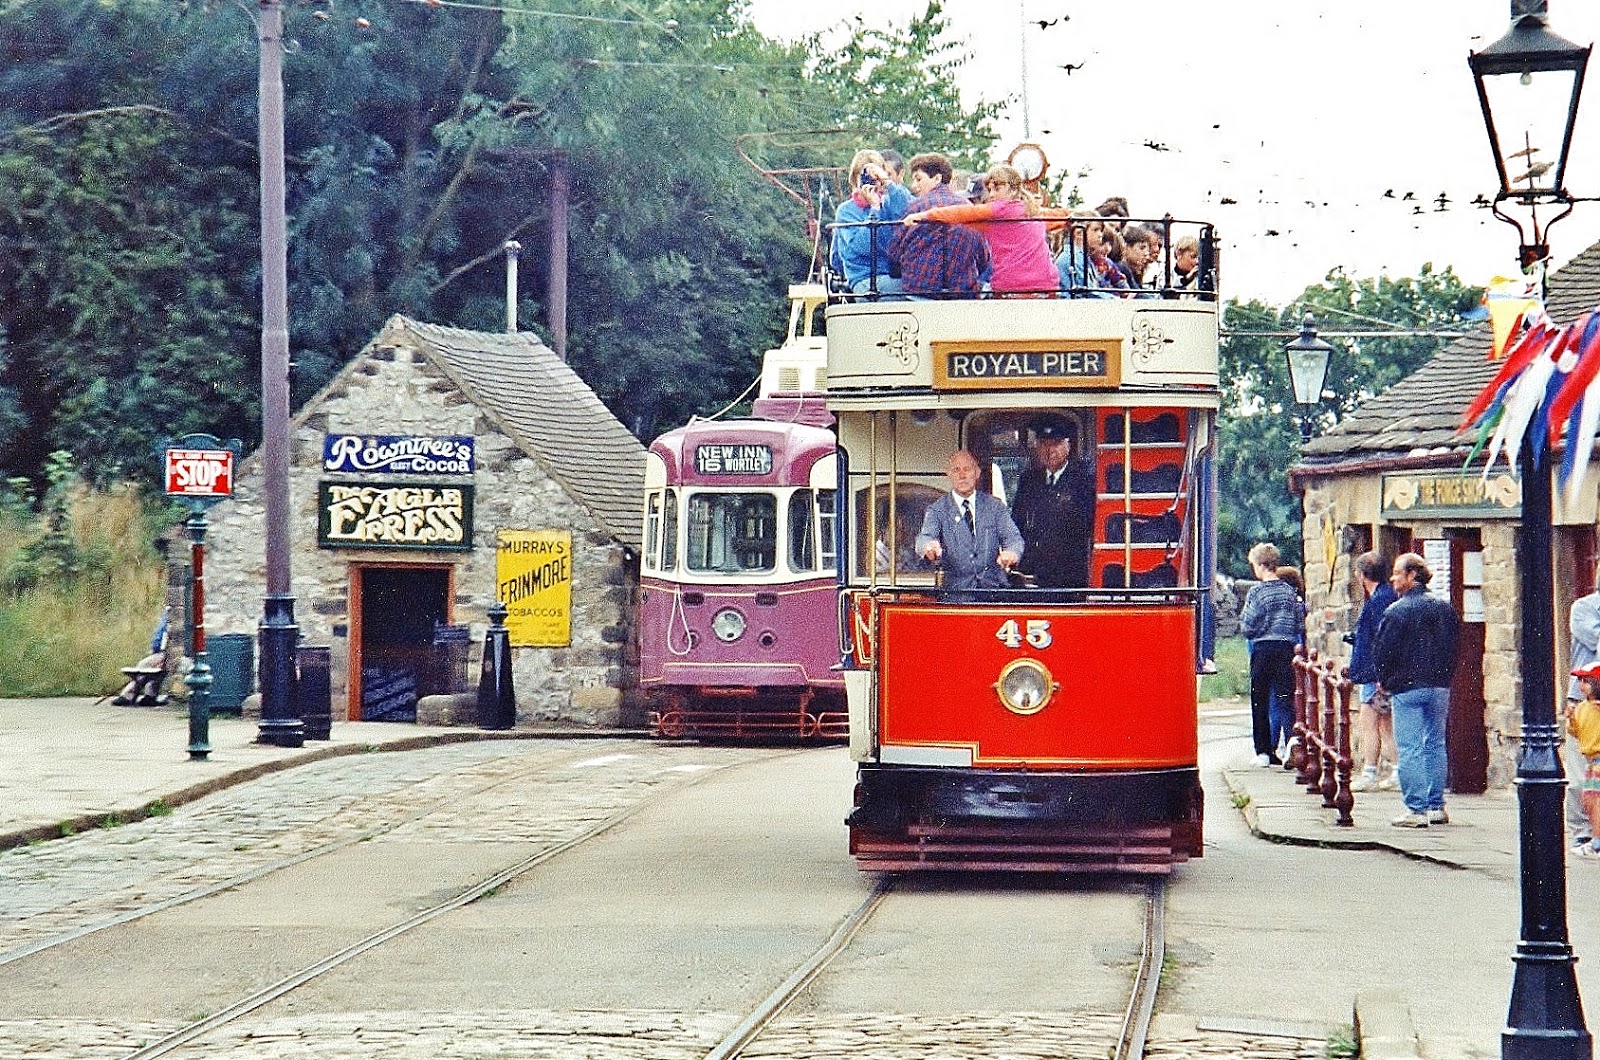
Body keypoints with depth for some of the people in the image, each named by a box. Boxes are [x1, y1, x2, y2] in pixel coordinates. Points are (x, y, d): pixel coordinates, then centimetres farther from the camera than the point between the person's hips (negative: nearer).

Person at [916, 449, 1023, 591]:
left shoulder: (994, 506, 12)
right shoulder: (937, 510, 8)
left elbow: (1012, 537, 3)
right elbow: (925, 537, -9)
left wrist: (1011, 553, -24)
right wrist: (929, 547, -36)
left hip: (994, 586, 1)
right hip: (955, 589, -1)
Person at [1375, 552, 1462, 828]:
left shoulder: (1397, 611, -12)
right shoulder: (1445, 609, 8)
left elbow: (1383, 652, -10)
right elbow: (1454, 647, 13)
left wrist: (1385, 681, 6)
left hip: (1407, 688, -6)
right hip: (1440, 686, 6)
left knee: (1409, 749, -3)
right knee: (1435, 745, 13)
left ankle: (1416, 809, -6)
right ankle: (1436, 806, 15)